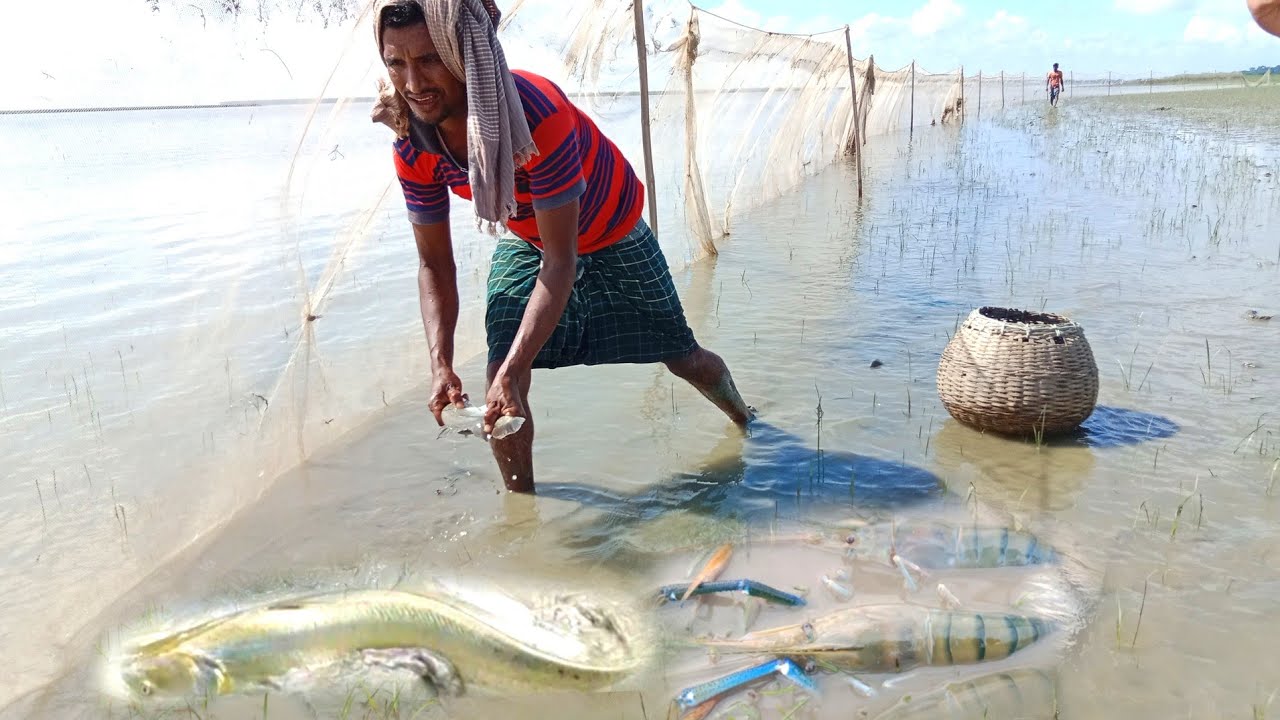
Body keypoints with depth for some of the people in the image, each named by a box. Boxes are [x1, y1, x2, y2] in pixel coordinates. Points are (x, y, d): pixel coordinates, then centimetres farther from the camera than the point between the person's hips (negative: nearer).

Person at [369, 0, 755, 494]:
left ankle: (745, 417, 46)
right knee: (499, 381, -15)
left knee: (682, 356, 12)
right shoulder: (412, 151, -24)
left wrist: (513, 372, -45)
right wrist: (441, 365, -28)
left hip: (610, 236, -3)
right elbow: (434, 266, -14)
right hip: (524, 243, 4)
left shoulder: (536, 114, -42)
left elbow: (560, 263, -39)